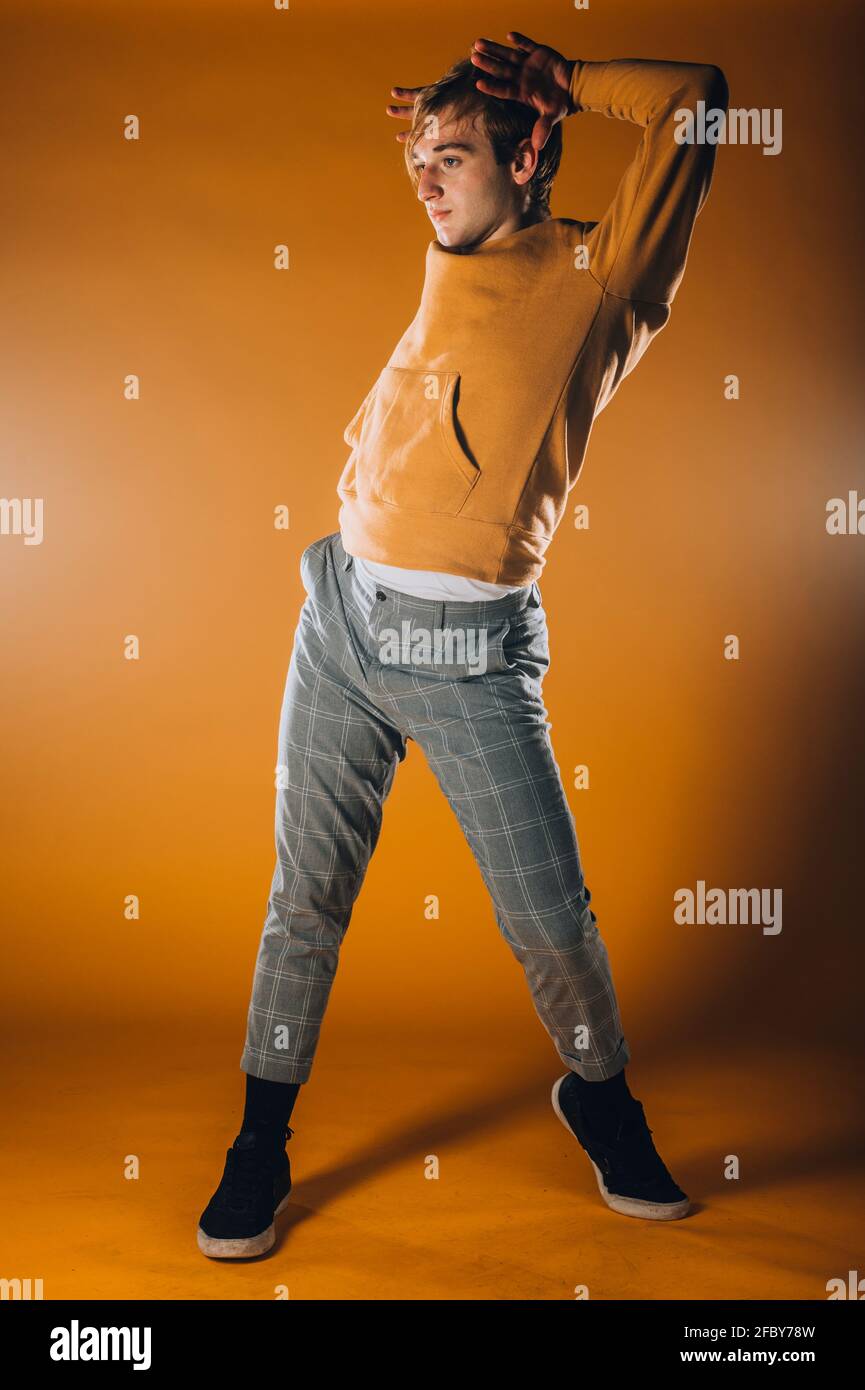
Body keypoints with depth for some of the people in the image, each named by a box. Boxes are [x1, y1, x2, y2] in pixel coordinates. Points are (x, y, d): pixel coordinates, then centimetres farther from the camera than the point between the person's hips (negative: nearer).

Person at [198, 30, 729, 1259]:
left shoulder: (600, 280, -1)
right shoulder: (453, 263, 14)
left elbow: (693, 94, -3)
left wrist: (550, 82, 7)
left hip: (469, 651, -5)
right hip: (341, 615, 5)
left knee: (550, 914, 1)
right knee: (306, 895, 9)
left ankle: (600, 1096, 31)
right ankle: (262, 1140, 26)